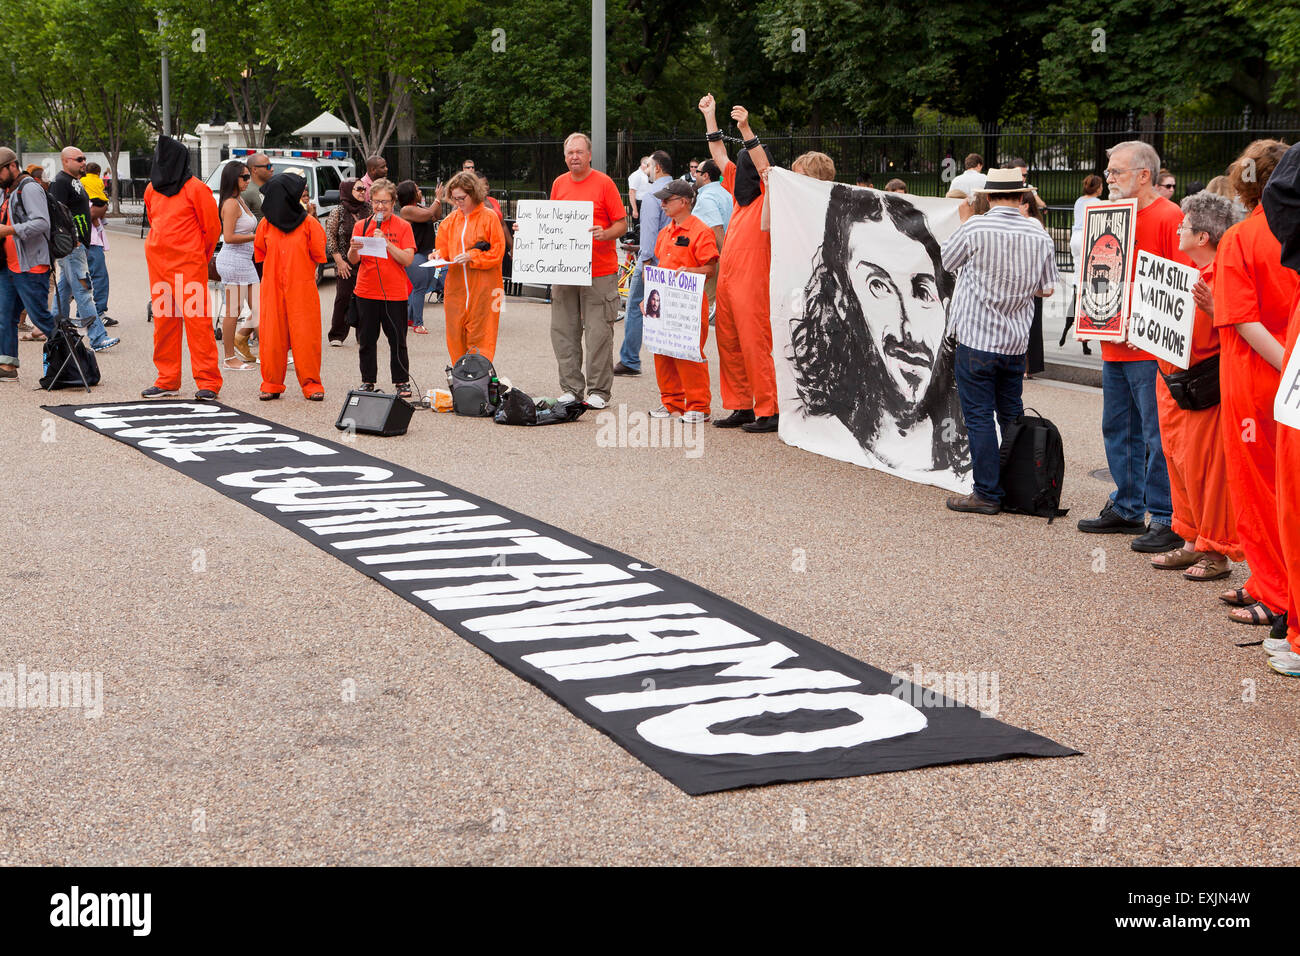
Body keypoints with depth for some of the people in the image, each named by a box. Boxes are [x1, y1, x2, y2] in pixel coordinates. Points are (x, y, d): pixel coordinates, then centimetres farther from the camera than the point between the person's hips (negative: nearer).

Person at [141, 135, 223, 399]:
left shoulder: (195, 189, -7)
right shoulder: (152, 189, 13)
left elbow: (212, 227, -2)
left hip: (188, 264, -7)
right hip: (158, 263, 7)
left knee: (196, 319, -9)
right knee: (164, 320, 8)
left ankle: (207, 382, -6)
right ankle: (168, 381, 14)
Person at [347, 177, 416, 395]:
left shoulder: (403, 226, 2)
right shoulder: (362, 226, 8)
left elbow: (407, 260, -8)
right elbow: (353, 260, 2)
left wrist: (386, 243, -17)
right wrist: (354, 249, -19)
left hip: (395, 293, -2)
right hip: (366, 292, 2)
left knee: (397, 340, 1)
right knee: (366, 340, 6)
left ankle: (401, 382, 11)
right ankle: (368, 381, 16)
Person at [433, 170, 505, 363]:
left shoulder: (489, 217, -3)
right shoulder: (450, 220, 13)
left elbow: (497, 252, -6)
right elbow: (443, 249, 19)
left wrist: (471, 257, -15)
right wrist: (438, 258, -2)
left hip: (482, 287, -5)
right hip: (456, 285, 5)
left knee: (480, 335, -5)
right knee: (455, 333, 4)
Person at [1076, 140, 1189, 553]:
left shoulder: (1169, 218, -10)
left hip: (1151, 350, -9)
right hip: (1115, 346, 9)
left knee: (1157, 436, -4)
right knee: (1118, 429, 15)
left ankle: (1166, 521, 2)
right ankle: (1126, 509, 26)